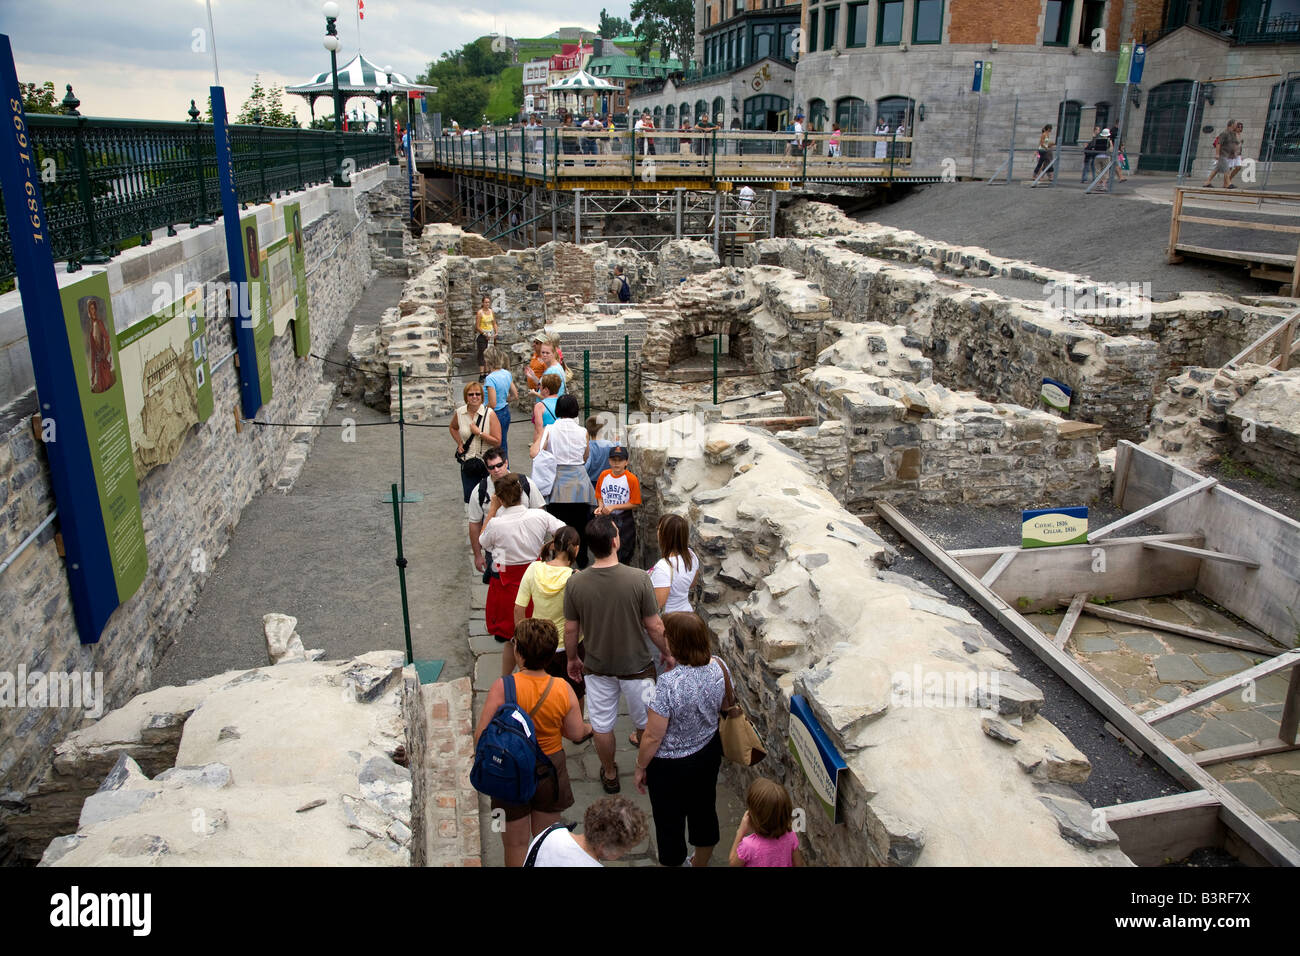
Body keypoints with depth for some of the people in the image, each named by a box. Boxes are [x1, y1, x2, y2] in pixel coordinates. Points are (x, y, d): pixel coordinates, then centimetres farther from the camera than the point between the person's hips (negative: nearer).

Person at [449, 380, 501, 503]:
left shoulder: (489, 414, -12)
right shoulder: (459, 413, -2)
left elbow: (497, 441, -16)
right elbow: (452, 427, 22)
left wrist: (479, 432, -19)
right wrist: (459, 443, 8)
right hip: (467, 462, 3)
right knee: (469, 497, 8)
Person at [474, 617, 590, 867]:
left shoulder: (503, 687, -24)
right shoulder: (563, 690, -16)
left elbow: (482, 736, -19)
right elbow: (576, 733, -6)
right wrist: (588, 728, 17)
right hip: (550, 770, 2)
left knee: (516, 844, 18)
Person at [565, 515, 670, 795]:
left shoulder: (575, 583, -18)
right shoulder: (638, 579, -24)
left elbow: (571, 630, -6)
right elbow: (654, 626, -15)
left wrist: (572, 659, 12)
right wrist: (667, 654, 3)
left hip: (597, 667, 1)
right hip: (636, 666, -1)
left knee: (602, 724, 21)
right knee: (645, 720, 23)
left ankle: (610, 775, 40)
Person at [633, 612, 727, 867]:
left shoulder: (669, 683, -34)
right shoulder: (718, 667, -16)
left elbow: (653, 736, -24)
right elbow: (725, 705, 4)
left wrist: (640, 767, -9)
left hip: (671, 766, -6)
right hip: (709, 753, 7)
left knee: (669, 820, 17)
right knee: (704, 808, 27)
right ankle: (700, 862, 48)